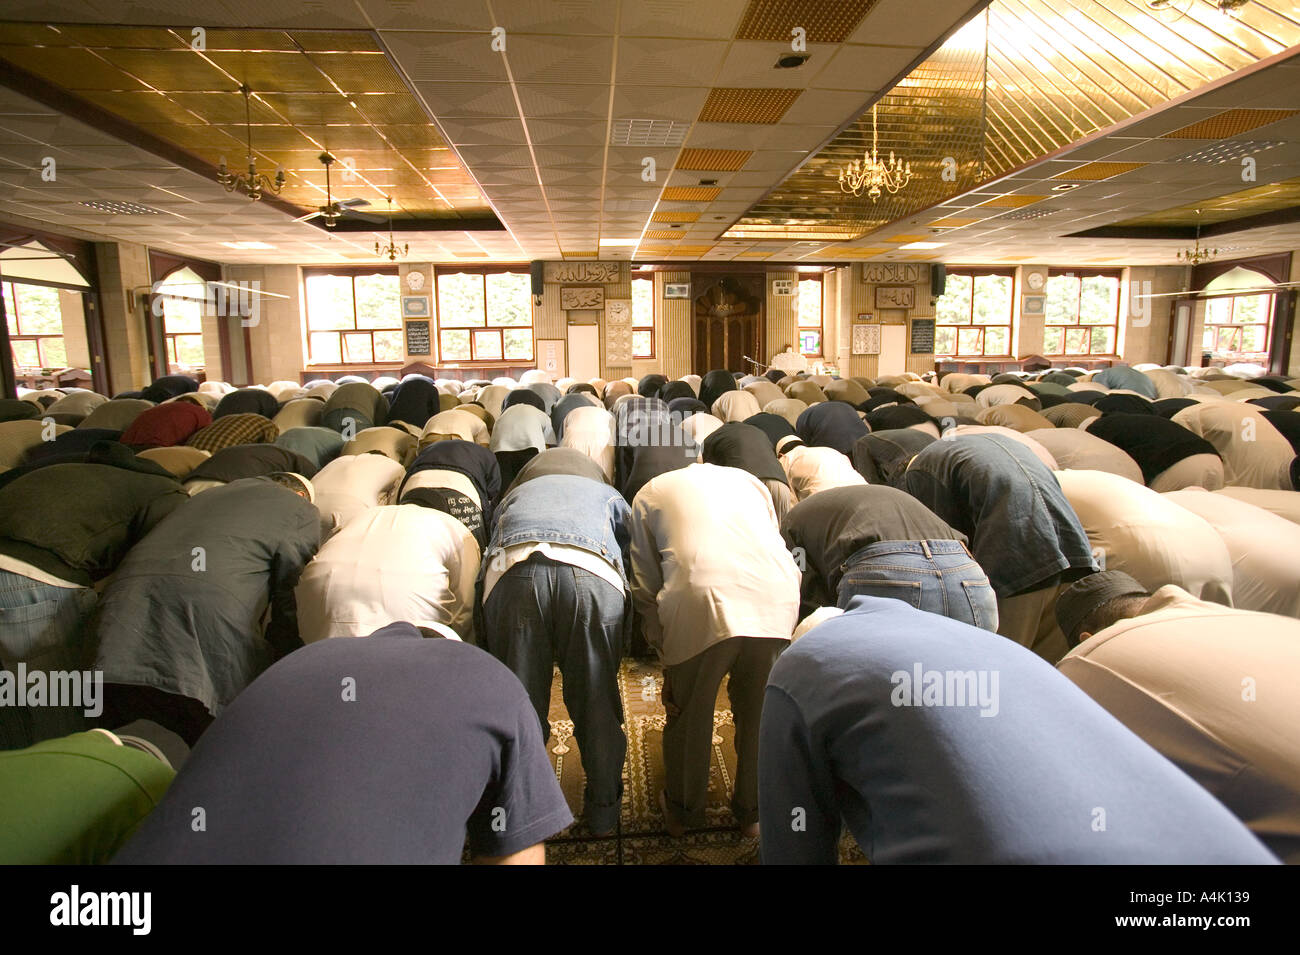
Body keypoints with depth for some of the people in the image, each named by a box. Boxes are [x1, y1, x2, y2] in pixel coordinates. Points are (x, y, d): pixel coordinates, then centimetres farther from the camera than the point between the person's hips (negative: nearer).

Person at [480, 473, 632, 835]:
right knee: (596, 699, 13)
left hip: (510, 572, 1)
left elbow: (489, 554, 36)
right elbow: (632, 559, 29)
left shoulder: (514, 495, 43)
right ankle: (603, 808, 28)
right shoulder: (607, 496, 39)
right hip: (592, 575, 0)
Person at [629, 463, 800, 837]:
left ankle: (684, 810, 40)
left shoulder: (651, 492, 27)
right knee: (757, 709, 23)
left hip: (701, 599, -2)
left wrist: (665, 655, 23)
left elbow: (646, 586, 19)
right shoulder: (748, 480, 34)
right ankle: (753, 809, 41)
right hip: (777, 596, 3)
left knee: (689, 711, 20)